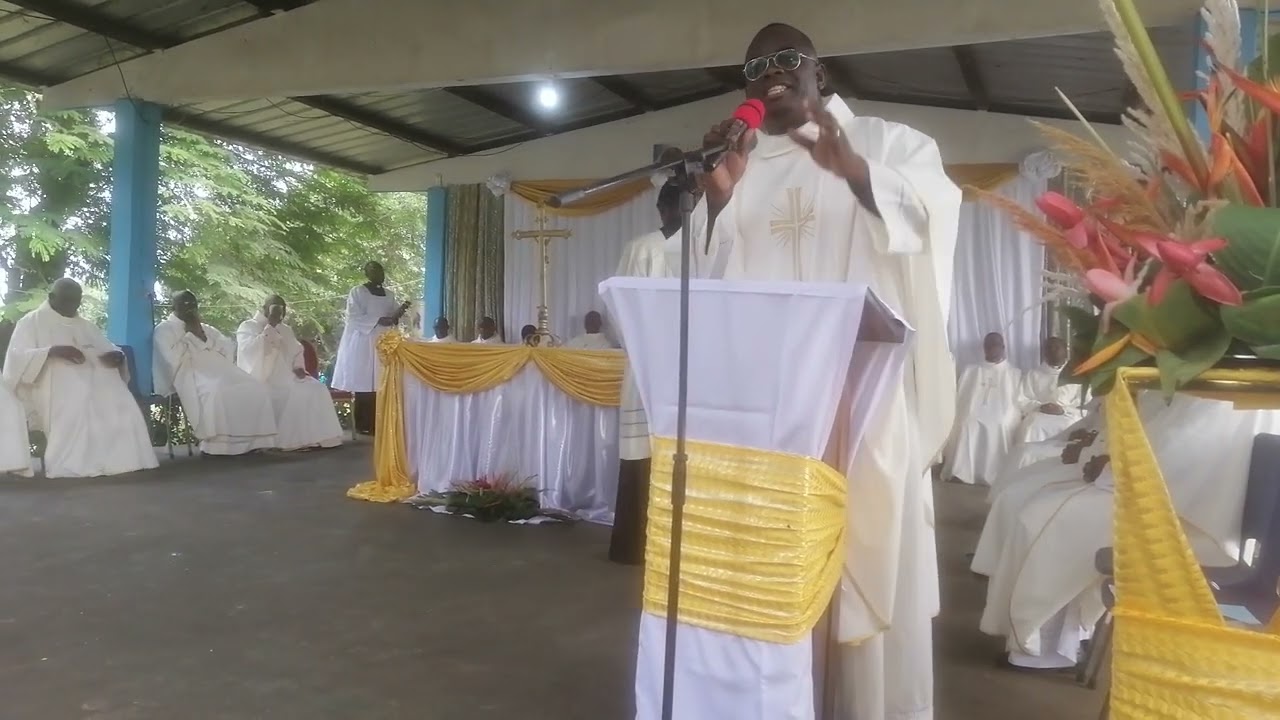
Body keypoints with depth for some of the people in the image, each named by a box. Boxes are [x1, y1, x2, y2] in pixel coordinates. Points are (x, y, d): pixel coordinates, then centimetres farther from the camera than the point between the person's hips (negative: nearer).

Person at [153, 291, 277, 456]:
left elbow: (230, 349, 14)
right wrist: (191, 336, -3)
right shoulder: (165, 329, 10)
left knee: (256, 389, -18)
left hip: (219, 371, 7)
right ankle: (217, 444, -33)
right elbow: (173, 359, -11)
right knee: (216, 391, -40)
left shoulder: (205, 328, 29)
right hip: (190, 374, -6)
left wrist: (203, 338, 2)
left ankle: (252, 441, -21)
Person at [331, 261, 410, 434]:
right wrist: (378, 320, -19)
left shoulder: (389, 295, 16)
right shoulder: (357, 292, -1)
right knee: (364, 386, -8)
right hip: (363, 344, -5)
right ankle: (363, 425, -4)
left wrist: (400, 311, -5)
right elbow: (354, 318, -9)